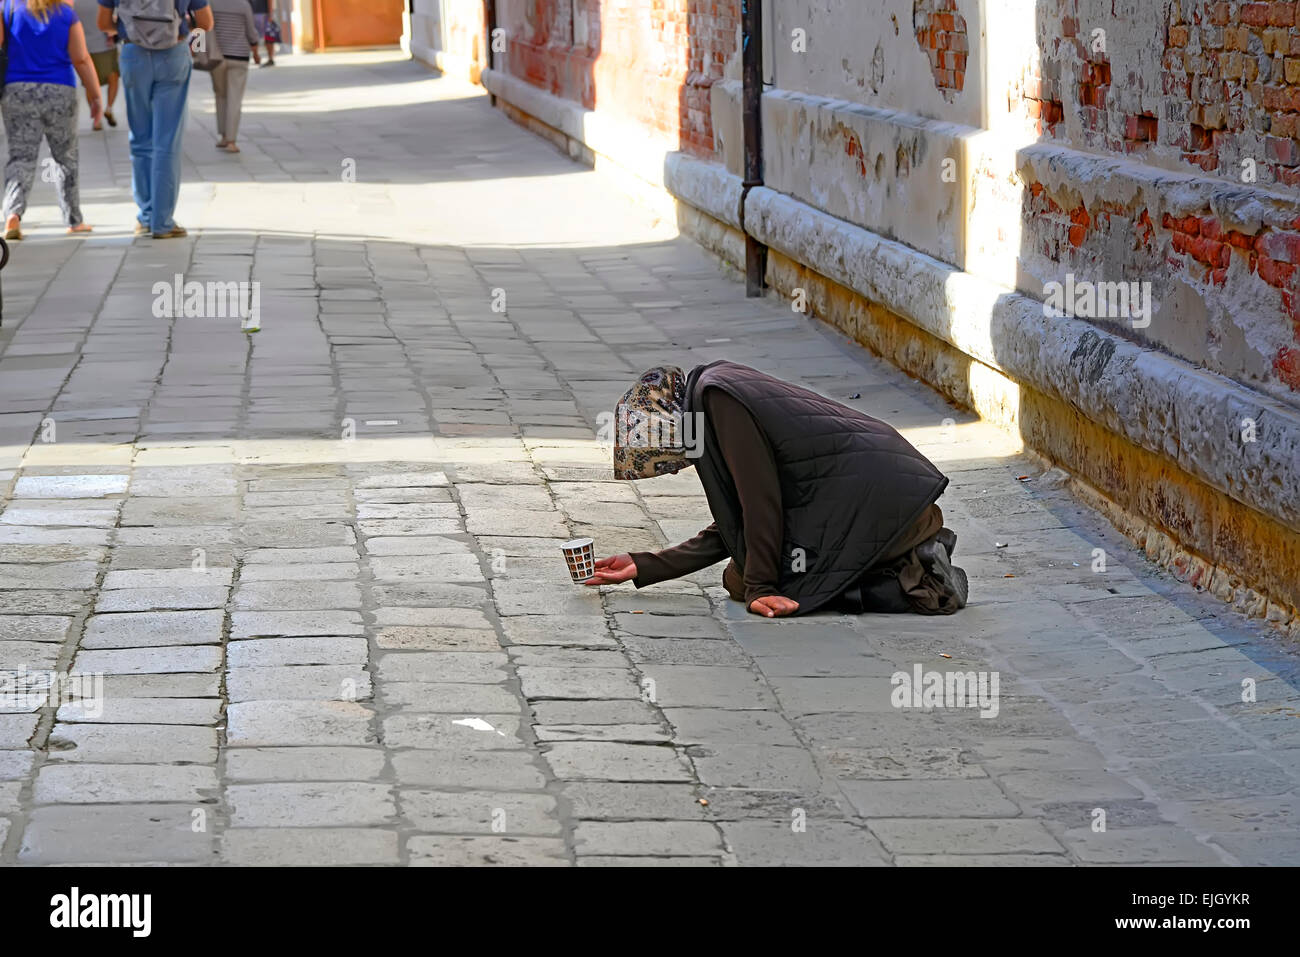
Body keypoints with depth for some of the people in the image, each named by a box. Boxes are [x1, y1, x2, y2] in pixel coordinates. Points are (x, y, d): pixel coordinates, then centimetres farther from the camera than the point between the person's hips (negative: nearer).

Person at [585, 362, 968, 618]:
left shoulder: (718, 396, -9)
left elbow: (761, 499, -14)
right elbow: (732, 529, 23)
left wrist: (759, 587, -9)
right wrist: (643, 567, 24)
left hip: (868, 503, -10)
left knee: (739, 580, 0)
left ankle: (911, 587, -12)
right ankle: (916, 563, 8)